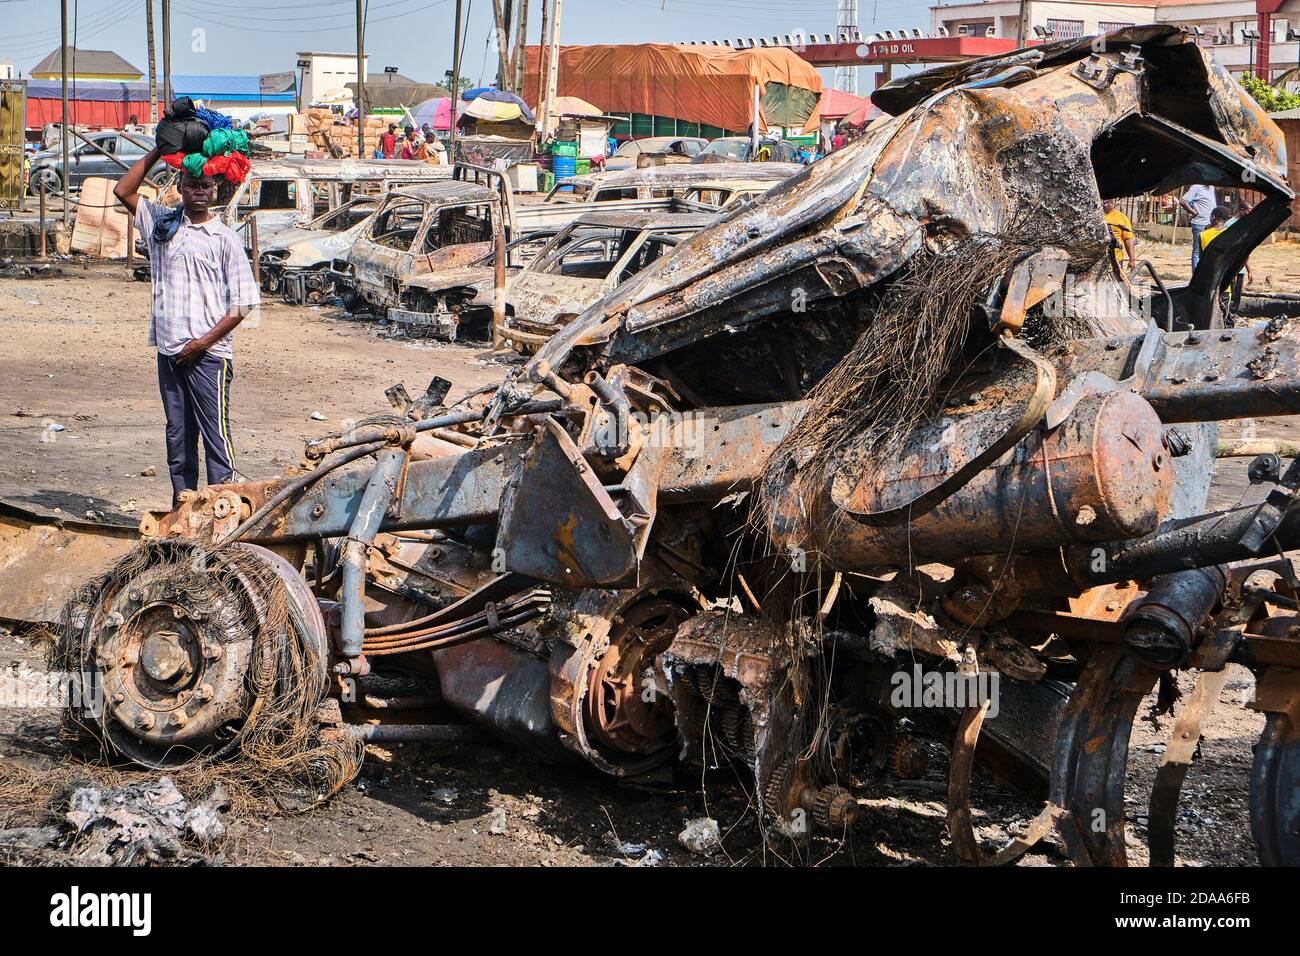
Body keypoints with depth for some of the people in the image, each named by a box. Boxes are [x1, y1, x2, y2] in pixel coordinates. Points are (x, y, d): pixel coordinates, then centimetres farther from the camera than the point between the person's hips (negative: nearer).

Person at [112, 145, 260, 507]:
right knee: (177, 435, 10)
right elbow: (123, 191, 13)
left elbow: (242, 304, -4)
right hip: (169, 351, 5)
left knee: (215, 433, -6)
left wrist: (204, 342, -11)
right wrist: (157, 152, 7)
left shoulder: (225, 238, -1)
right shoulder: (162, 224, 12)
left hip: (208, 354, -5)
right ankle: (182, 503, 17)